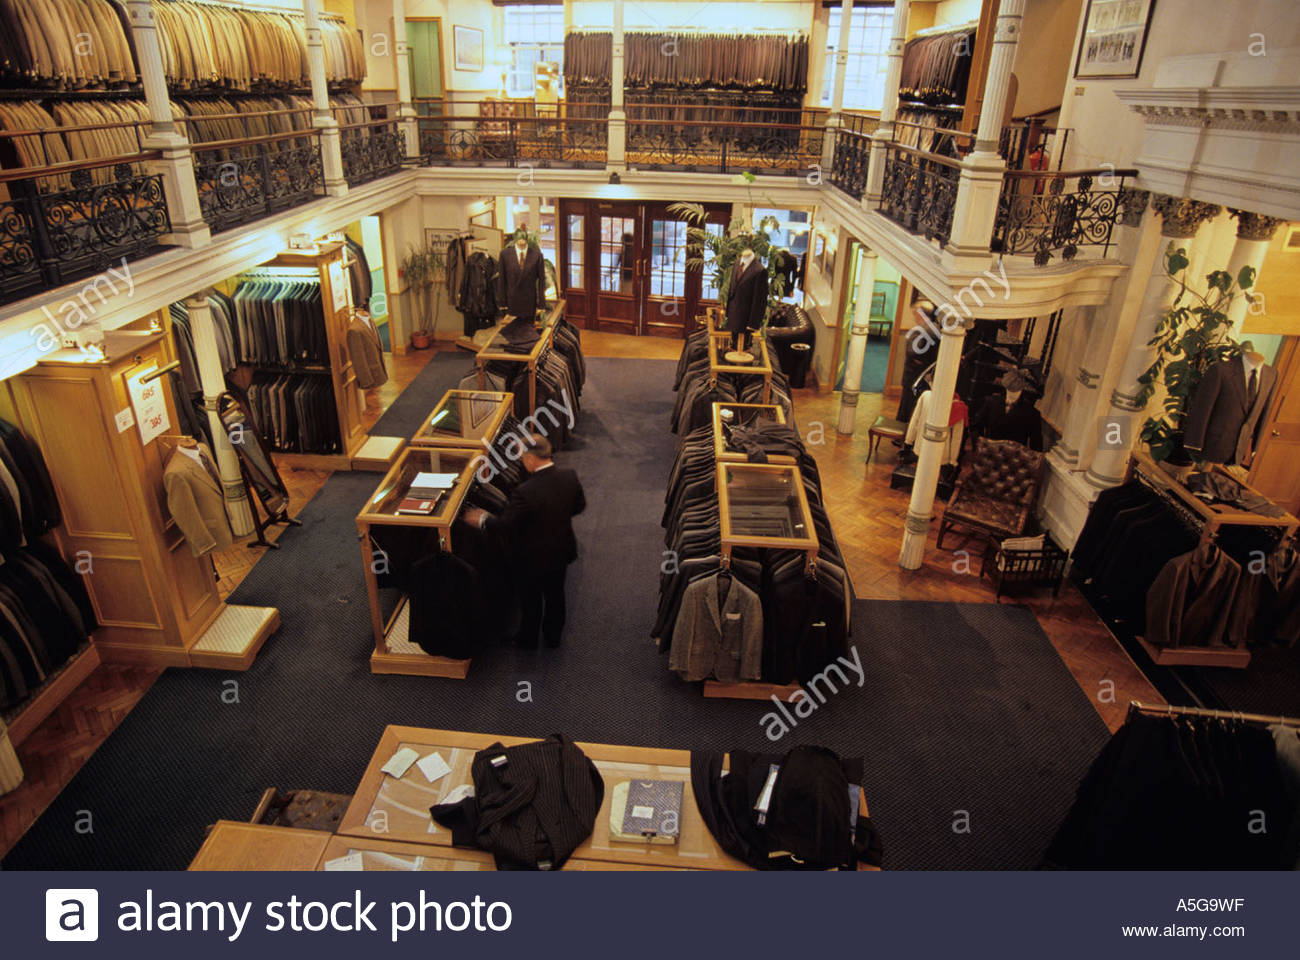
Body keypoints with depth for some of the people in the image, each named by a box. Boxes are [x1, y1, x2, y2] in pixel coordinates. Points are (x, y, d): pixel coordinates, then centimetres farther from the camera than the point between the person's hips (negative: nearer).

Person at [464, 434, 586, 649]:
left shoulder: (525, 492, -34)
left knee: (531, 599, 20)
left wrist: (482, 519, -5)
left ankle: (529, 638, 42)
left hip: (534, 557, -5)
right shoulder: (569, 477, -16)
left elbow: (505, 524, -23)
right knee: (555, 594, 26)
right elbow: (579, 506, 0)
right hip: (561, 552, 5)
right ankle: (553, 636, 45)